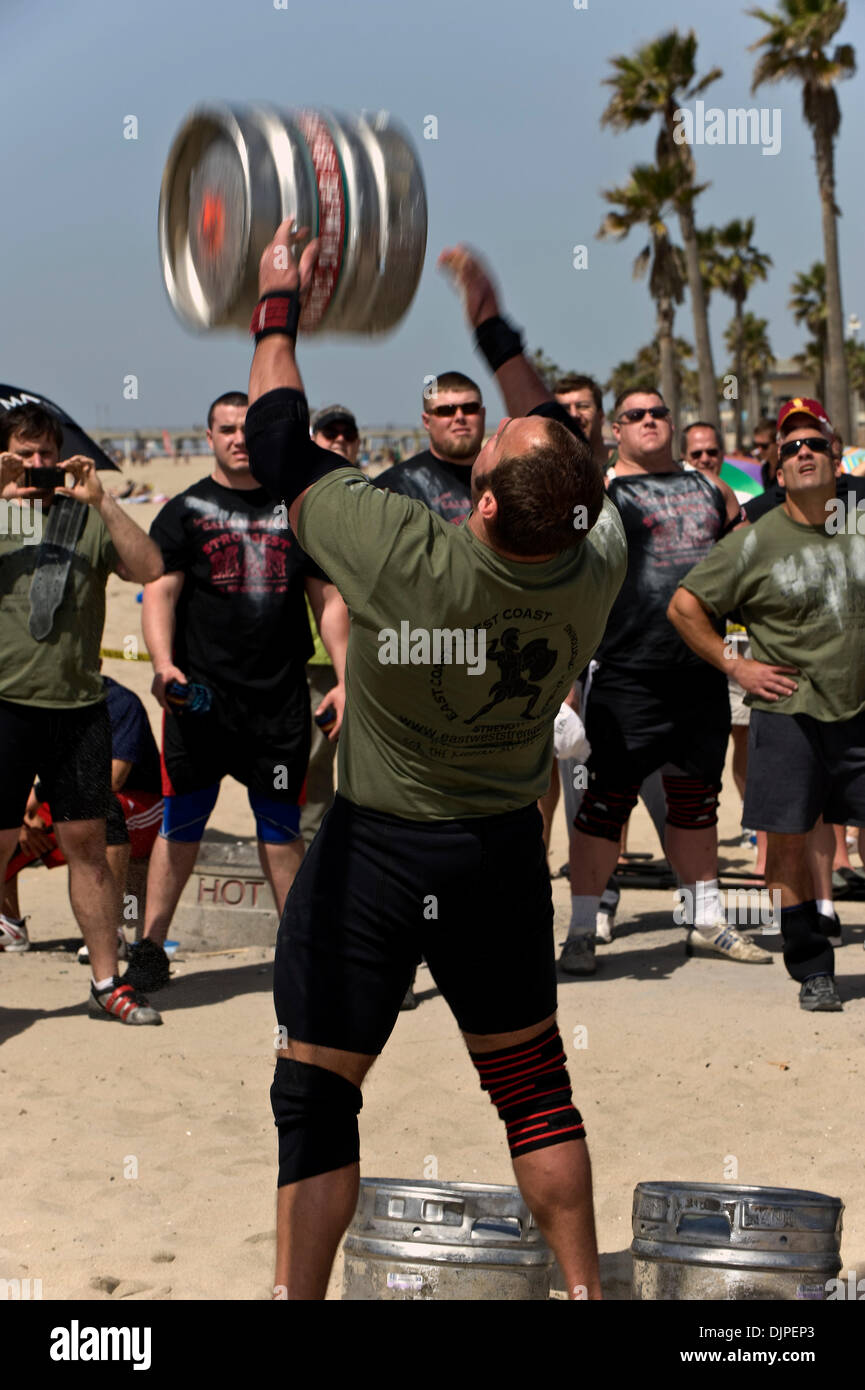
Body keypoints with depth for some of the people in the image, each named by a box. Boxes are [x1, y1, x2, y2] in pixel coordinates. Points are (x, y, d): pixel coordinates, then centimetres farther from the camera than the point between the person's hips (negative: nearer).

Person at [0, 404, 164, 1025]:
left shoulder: (88, 518, 10)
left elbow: (149, 569, -4)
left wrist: (102, 500, -11)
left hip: (80, 704, 2)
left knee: (88, 844, 6)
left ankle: (107, 982, 14)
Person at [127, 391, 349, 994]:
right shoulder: (185, 510, 5)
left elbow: (330, 601, 13)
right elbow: (159, 593, -4)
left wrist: (346, 678, 3)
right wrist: (164, 664, -20)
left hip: (282, 698, 2)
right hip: (200, 695, -2)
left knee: (282, 824, 9)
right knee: (182, 822, 1)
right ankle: (151, 945, 11)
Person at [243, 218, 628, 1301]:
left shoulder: (406, 558, -26)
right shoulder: (594, 570, -14)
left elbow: (279, 448, -11)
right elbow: (570, 462, 8)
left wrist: (279, 303, 2)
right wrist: (493, 328, 15)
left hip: (372, 852, -4)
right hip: (502, 852, 4)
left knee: (316, 1093, 7)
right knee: (532, 1082, 18)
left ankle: (298, 1297, 12)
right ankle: (584, 1287, 26)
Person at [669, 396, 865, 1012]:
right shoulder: (757, 542, -3)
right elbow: (684, 605, 1)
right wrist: (735, 666, -1)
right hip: (788, 713, -2)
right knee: (788, 837, 1)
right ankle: (814, 971, 14)